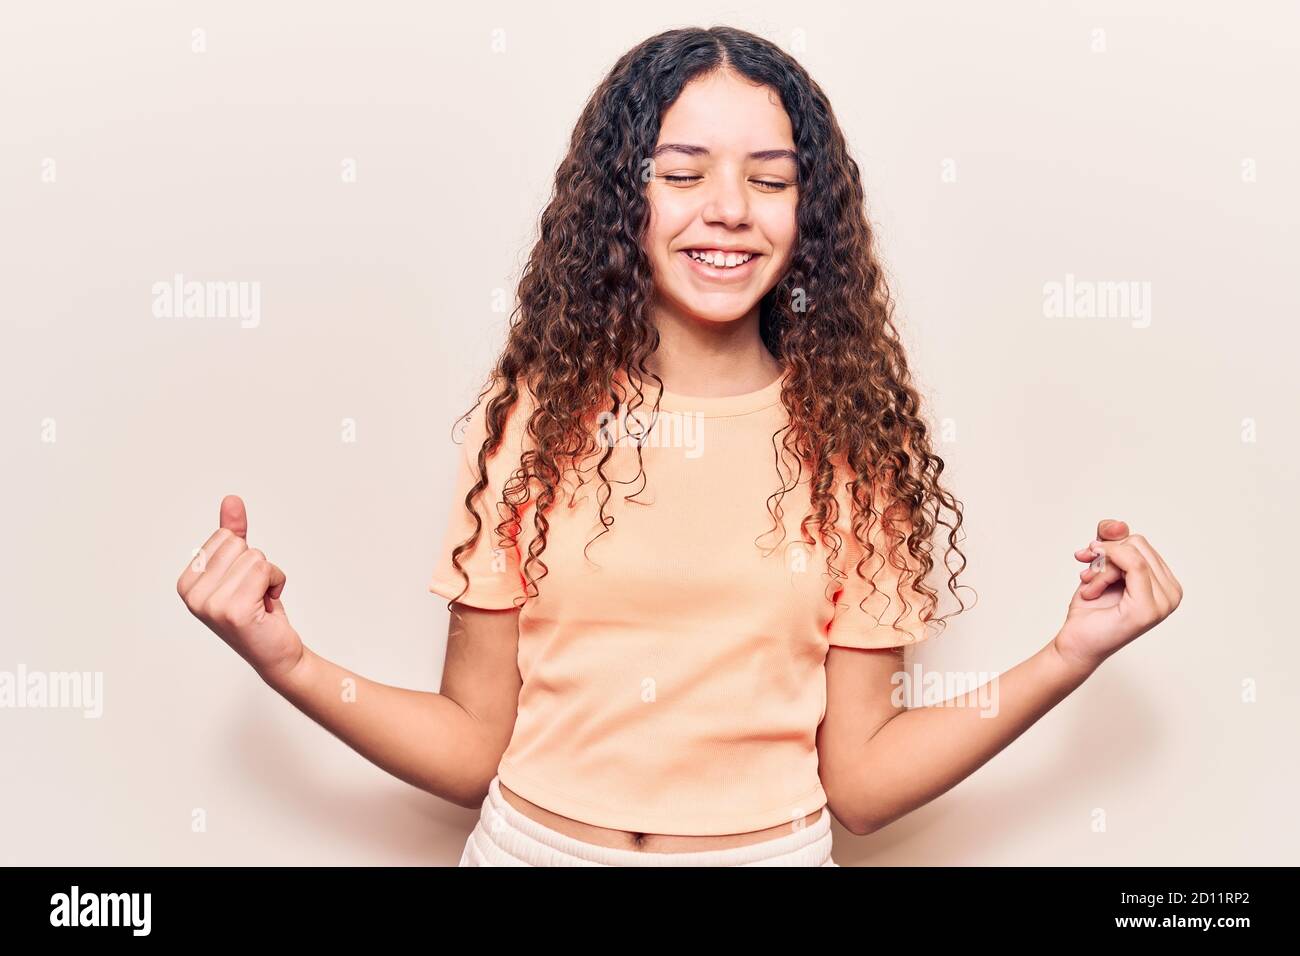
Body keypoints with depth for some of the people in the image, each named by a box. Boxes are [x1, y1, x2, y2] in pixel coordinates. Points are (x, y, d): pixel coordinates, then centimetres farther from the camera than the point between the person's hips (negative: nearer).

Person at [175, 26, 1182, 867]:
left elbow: (859, 780, -6)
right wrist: (286, 660, -18)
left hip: (774, 848, 1)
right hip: (533, 842, 0)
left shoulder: (853, 438, -6)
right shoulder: (531, 419, -7)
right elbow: (473, 747, -6)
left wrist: (1067, 658, -14)